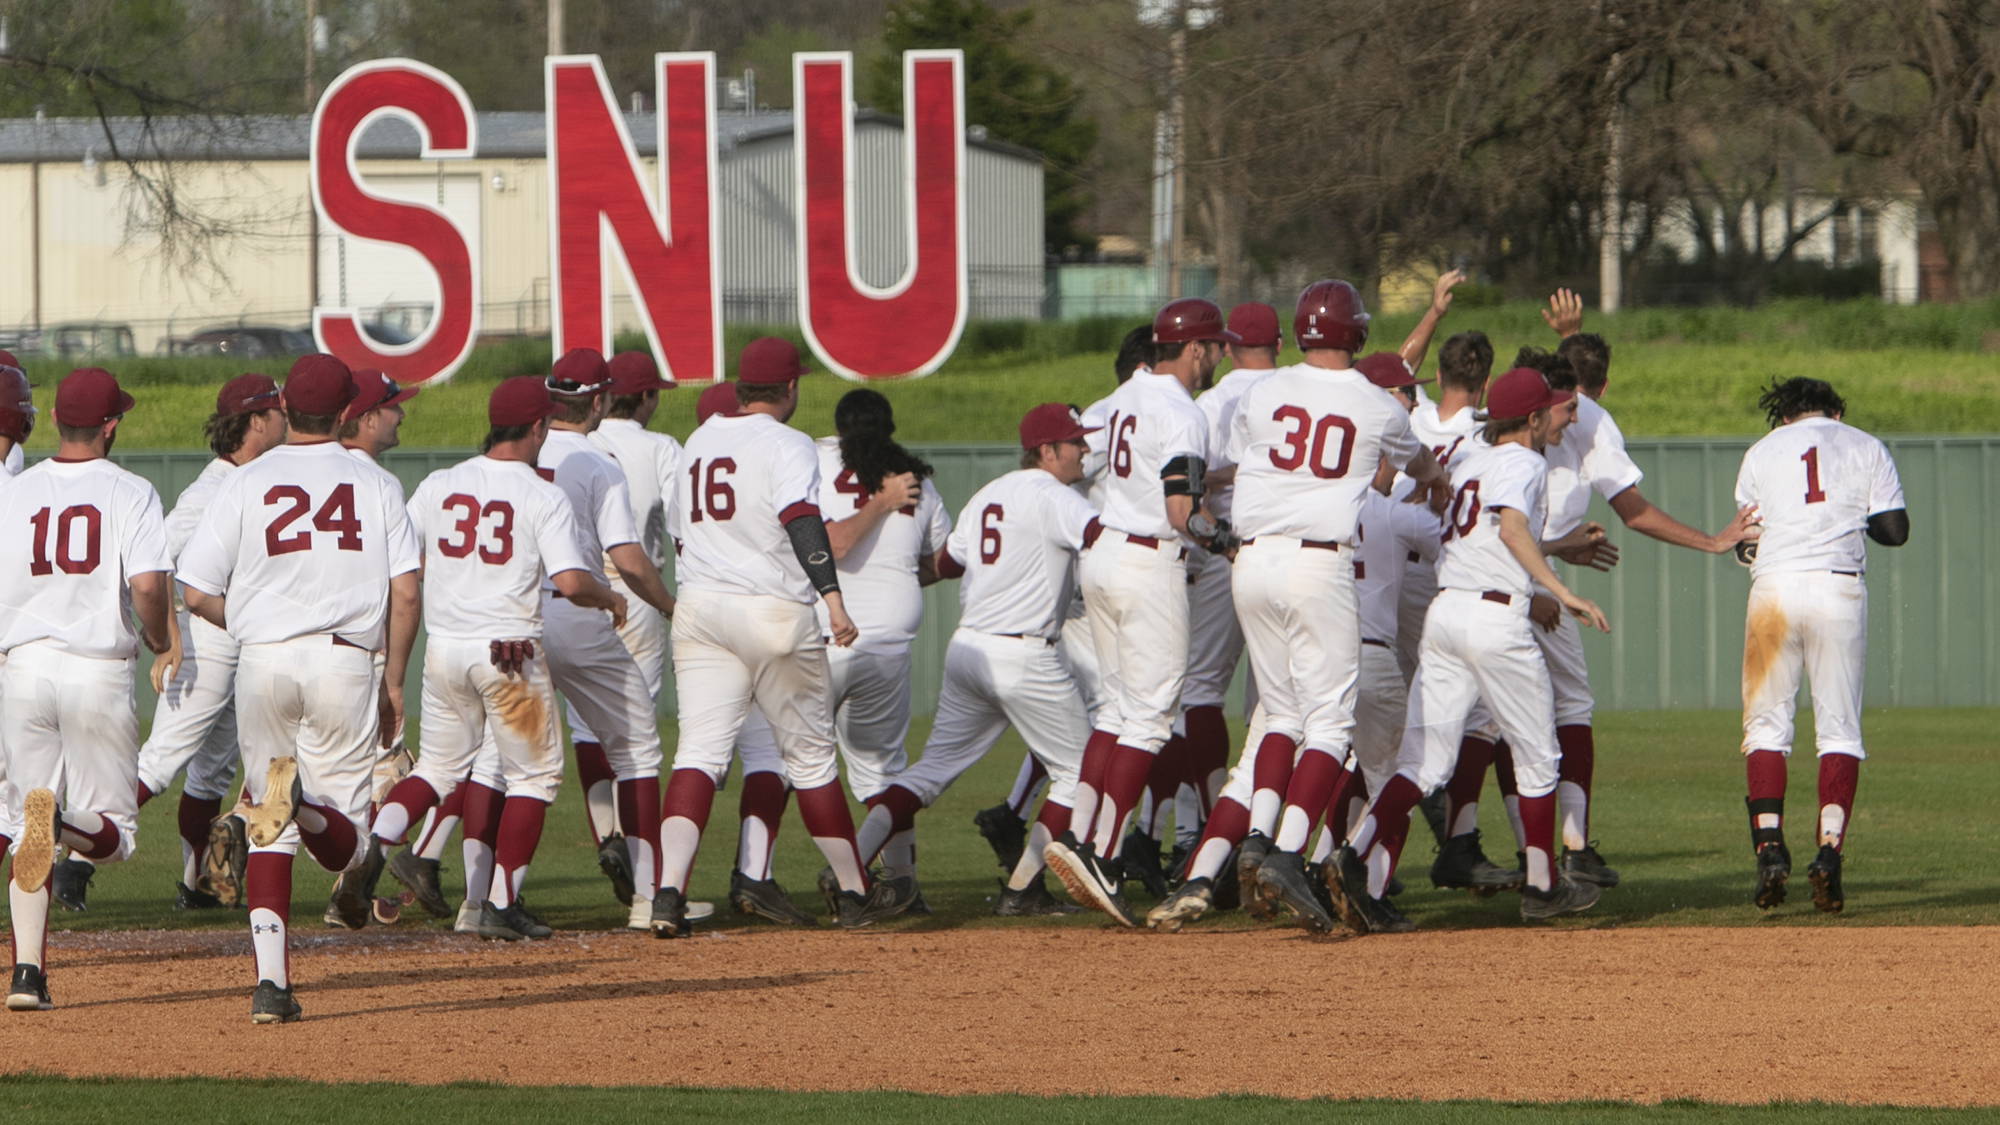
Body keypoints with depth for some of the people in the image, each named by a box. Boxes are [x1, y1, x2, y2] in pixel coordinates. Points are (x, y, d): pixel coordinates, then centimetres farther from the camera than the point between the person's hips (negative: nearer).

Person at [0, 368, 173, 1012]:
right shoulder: (129, 493, -4)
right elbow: (148, 586, -17)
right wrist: (158, 639, 4)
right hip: (99, 669, -3)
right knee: (114, 832, 7)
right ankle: (65, 824, -29)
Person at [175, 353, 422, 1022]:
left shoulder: (245, 485, 3)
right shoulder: (375, 486, 5)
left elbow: (197, 594, 0)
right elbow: (405, 593, -1)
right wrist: (394, 682, 8)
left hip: (263, 662, 1)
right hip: (346, 661, -1)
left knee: (268, 830, 11)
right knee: (346, 839, 2)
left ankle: (271, 982, -1)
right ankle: (306, 804, -35)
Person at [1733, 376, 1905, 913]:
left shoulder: (1763, 451, 13)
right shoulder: (1867, 448, 11)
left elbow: (1744, 541, 10)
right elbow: (1896, 531, 4)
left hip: (1775, 587, 0)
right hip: (1841, 589, 0)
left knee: (1766, 724, 6)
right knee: (1839, 729, 4)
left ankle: (1770, 848, -8)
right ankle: (1829, 852, -10)